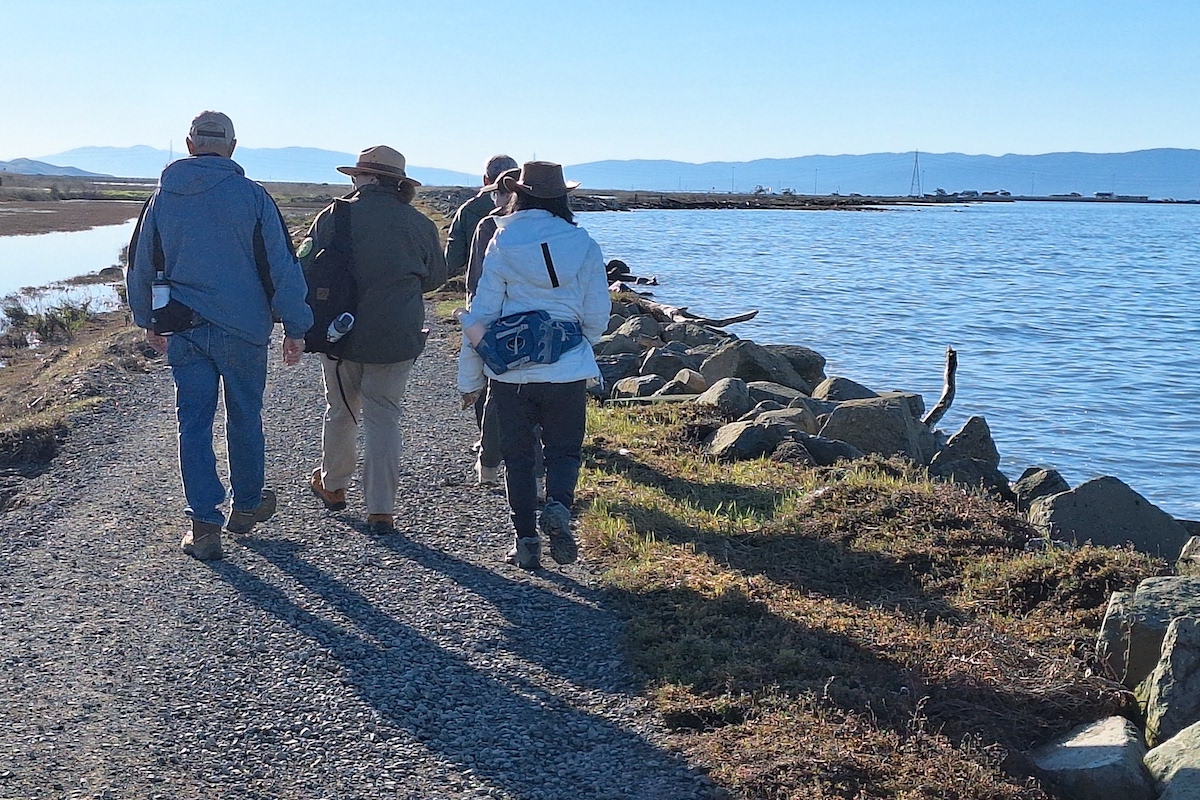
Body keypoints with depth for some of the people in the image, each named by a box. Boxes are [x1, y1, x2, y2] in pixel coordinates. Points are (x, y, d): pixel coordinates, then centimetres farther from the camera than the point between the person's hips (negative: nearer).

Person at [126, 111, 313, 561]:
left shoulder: (162, 198, 3)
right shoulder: (251, 196, -7)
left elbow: (141, 266, 12)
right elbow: (281, 267, -7)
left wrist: (147, 322, 25)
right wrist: (295, 329, 0)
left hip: (183, 333, 2)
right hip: (243, 330, -2)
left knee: (193, 423, 6)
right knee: (244, 418, 14)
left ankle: (204, 525, 4)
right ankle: (247, 506, 29)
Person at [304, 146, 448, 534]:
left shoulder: (334, 216, -6)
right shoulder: (419, 224, -2)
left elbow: (305, 267, -1)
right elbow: (436, 275, 12)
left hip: (340, 331, 0)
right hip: (397, 338, 0)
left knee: (340, 411, 18)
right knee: (383, 418, 5)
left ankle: (332, 486, 36)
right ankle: (381, 510, 2)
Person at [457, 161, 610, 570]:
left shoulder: (501, 244, -3)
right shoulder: (583, 244, -2)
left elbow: (480, 314, -3)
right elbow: (598, 316, 1)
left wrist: (470, 378, 4)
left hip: (511, 372, 0)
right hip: (567, 370, 0)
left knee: (518, 456, 13)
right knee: (563, 450, 13)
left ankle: (526, 539, 11)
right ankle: (559, 506, -15)